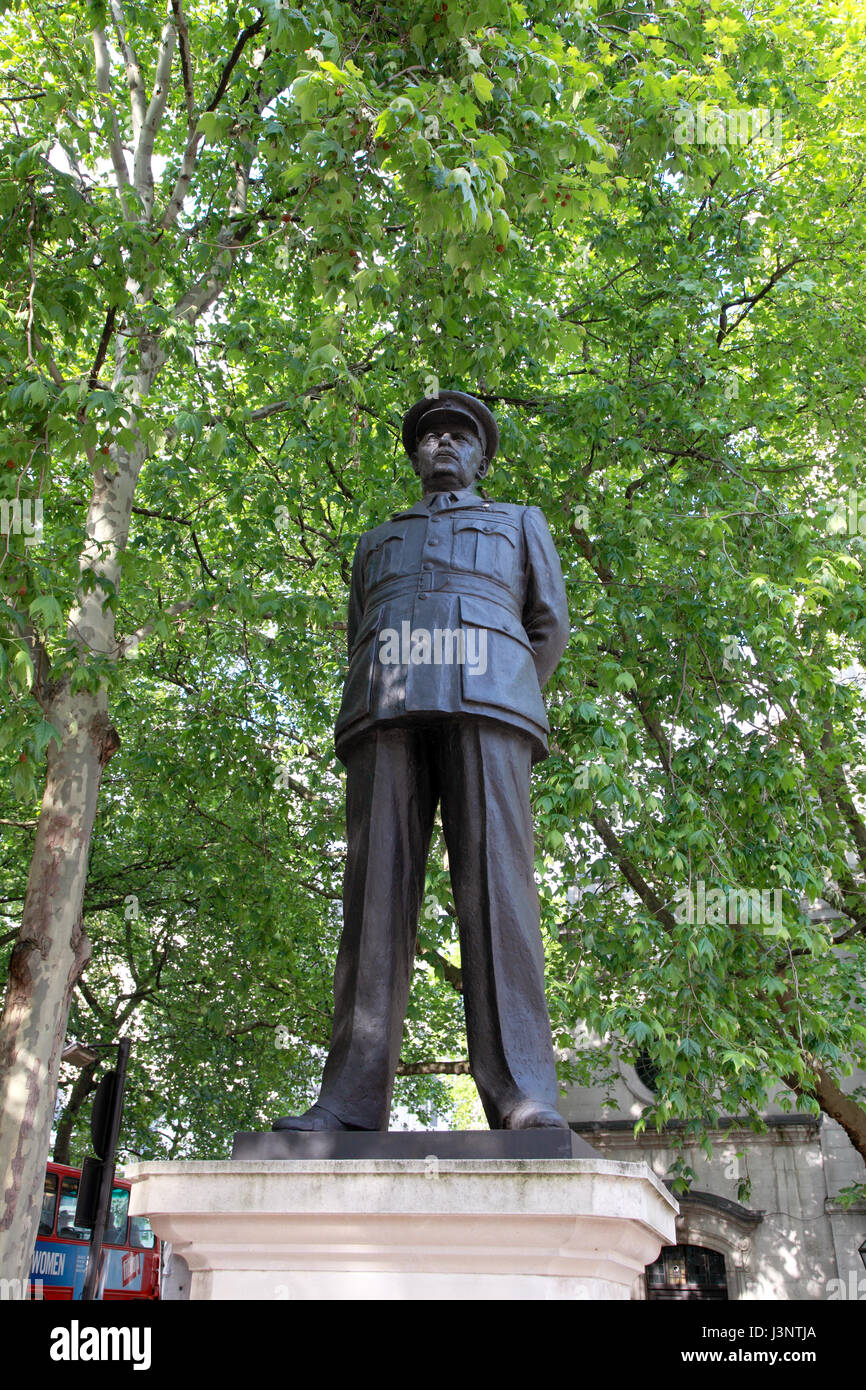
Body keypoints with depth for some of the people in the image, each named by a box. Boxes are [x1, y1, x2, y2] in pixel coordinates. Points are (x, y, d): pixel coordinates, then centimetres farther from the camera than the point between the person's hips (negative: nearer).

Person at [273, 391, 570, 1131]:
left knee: (495, 882, -20)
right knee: (378, 892, -12)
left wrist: (491, 717, 9)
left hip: (485, 705, -2)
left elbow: (549, 628, 18)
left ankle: (524, 1099, -28)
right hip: (390, 711, 3)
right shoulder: (377, 543, 37)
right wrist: (409, 729, 9)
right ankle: (351, 1103, -18)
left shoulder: (521, 524, 31)